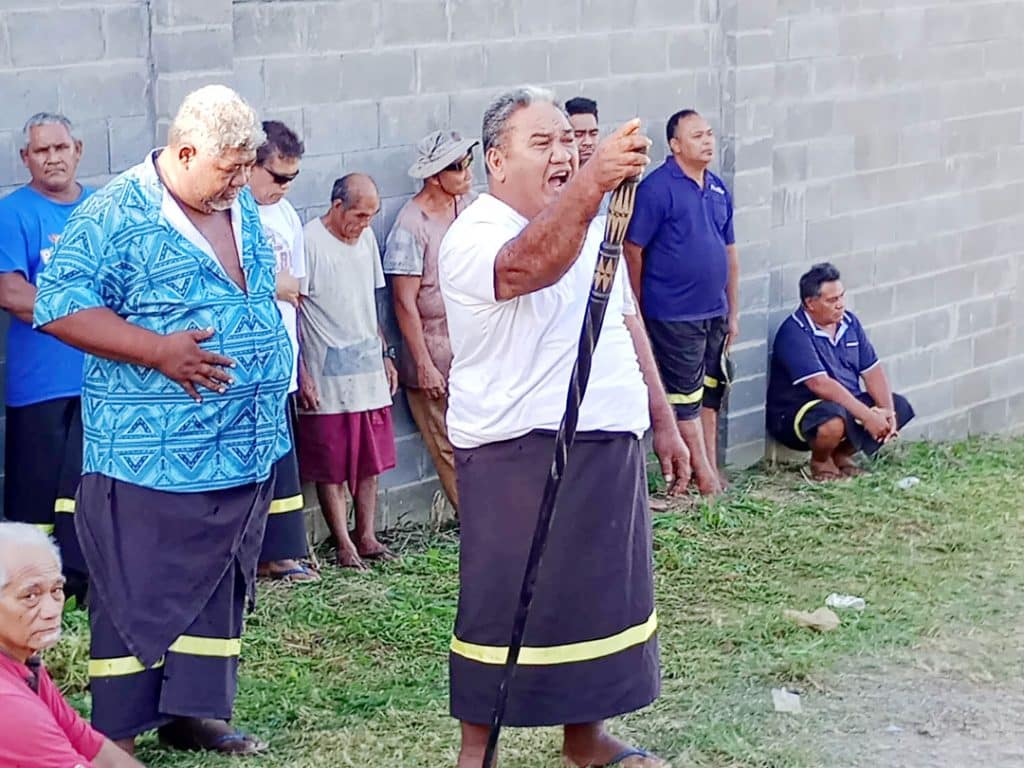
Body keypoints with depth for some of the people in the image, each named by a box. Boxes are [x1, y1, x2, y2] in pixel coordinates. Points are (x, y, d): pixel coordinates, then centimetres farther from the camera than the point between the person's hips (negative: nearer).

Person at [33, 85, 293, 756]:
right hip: (152, 457, -7)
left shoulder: (242, 209, 11)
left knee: (221, 589, 13)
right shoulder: (116, 216, -13)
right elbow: (60, 306, -17)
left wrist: (275, 368, 15)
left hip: (247, 450, 7)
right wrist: (159, 351, -24)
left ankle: (194, 710, 25)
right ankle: (117, 735, 8)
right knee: (139, 597, -1)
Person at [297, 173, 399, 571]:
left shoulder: (366, 238, 11)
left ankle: (366, 537, 19)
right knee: (331, 466, 0)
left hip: (369, 370, 7)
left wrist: (385, 353, 19)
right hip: (327, 376, -7)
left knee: (371, 461, 10)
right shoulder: (309, 241, -12)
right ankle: (345, 545, 8)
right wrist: (301, 373, -15)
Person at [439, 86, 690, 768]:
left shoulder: (593, 228, 14)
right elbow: (530, 265, -36)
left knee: (603, 593, 15)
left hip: (609, 445, 8)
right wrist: (591, 183, -51)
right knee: (504, 604, -1)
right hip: (518, 455, -8)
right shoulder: (474, 238, -13)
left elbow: (628, 323, 22)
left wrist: (664, 421, 19)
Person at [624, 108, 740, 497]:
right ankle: (704, 475, 4)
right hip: (673, 314, -7)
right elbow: (633, 250, -11)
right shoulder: (657, 188, -11)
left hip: (714, 311, 7)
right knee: (685, 393, -1)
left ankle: (712, 468, 20)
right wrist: (637, 312, -10)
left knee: (710, 390, 12)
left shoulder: (718, 189, 11)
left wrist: (733, 311, 15)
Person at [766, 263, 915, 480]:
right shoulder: (794, 333, -20)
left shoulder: (849, 322, 4)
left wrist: (887, 411, -15)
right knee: (834, 420, -39)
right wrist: (867, 416, -32)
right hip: (795, 414, -8)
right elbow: (820, 385, -29)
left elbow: (872, 371, 2)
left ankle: (842, 454, 10)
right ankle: (820, 462, -4)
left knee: (900, 407, -5)